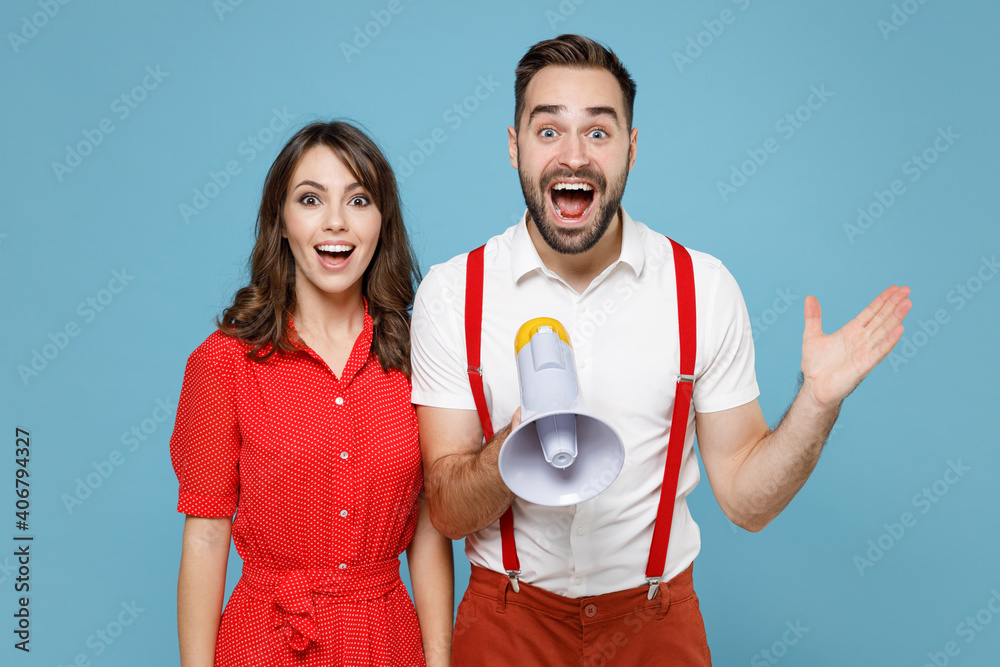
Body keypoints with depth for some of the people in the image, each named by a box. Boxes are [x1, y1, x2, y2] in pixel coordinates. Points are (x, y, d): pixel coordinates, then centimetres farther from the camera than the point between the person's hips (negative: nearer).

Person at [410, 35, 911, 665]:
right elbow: (449, 512, -11)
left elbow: (746, 499, -6)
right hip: (507, 615, 0)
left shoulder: (705, 288, -10)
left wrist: (817, 403, -21)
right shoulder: (451, 293, -11)